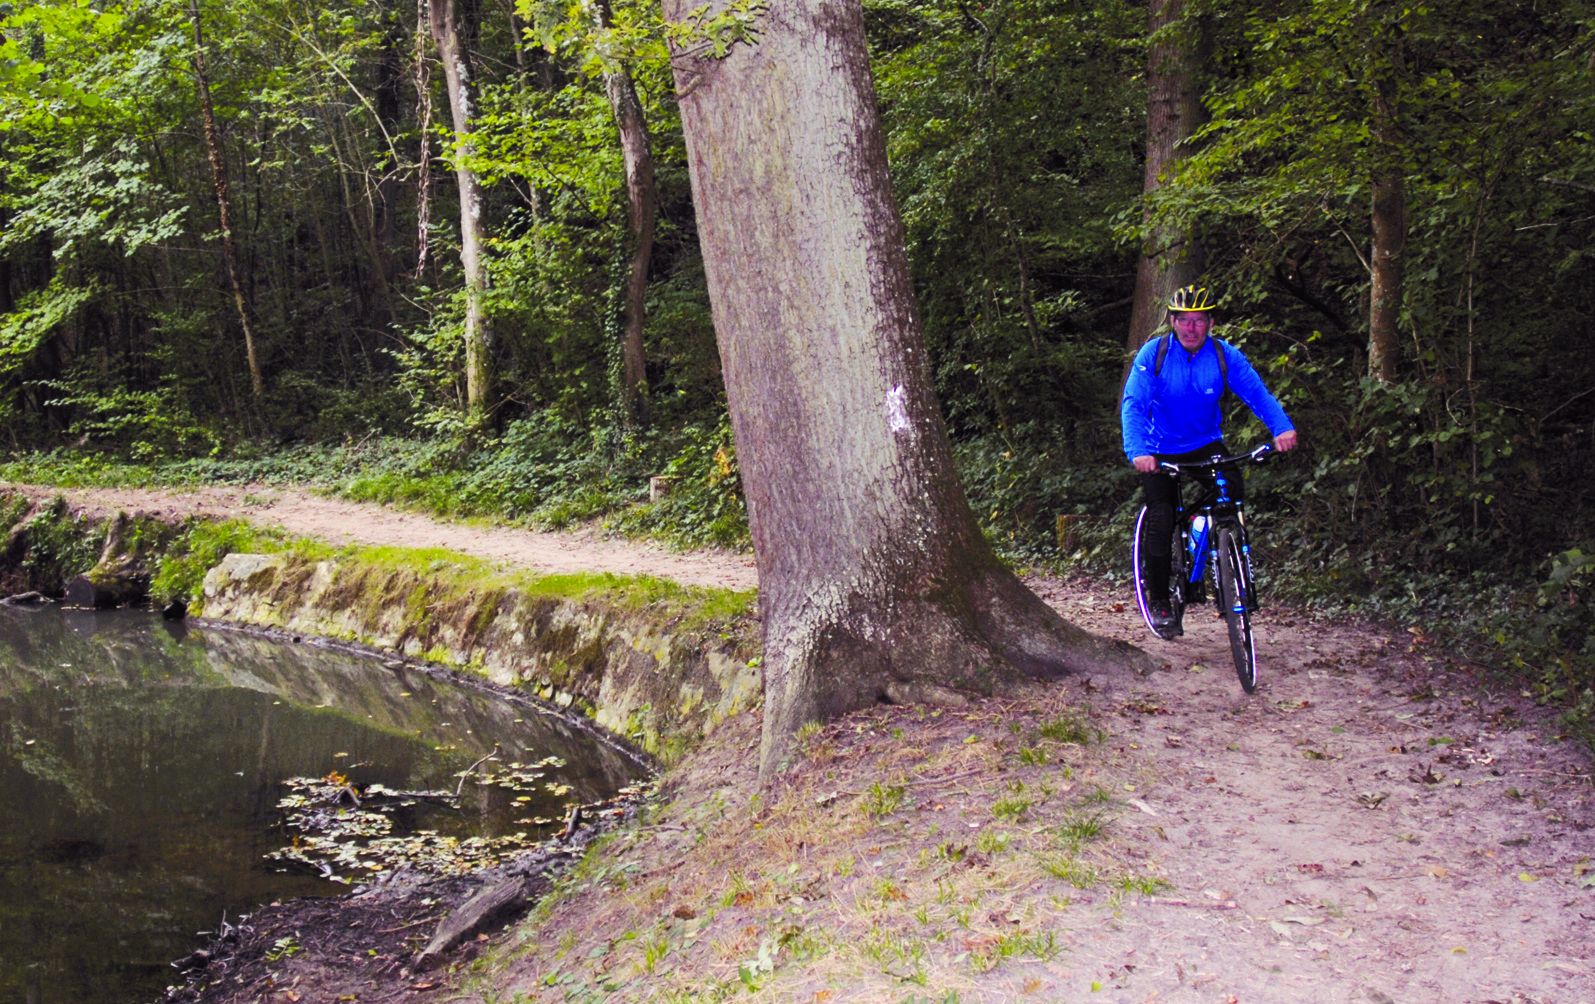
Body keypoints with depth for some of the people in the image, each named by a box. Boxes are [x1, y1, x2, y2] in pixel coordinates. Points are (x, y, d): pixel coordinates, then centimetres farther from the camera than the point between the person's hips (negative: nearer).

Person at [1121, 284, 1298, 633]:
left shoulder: (1224, 355, -12)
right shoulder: (1153, 354, -17)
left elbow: (1256, 392, -20)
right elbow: (1133, 405, -24)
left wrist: (1282, 427, -40)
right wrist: (1137, 452, -41)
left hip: (1206, 445, 2)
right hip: (1161, 453, -1)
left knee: (1234, 488, -25)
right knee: (1161, 522, -12)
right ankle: (1158, 600, 7)